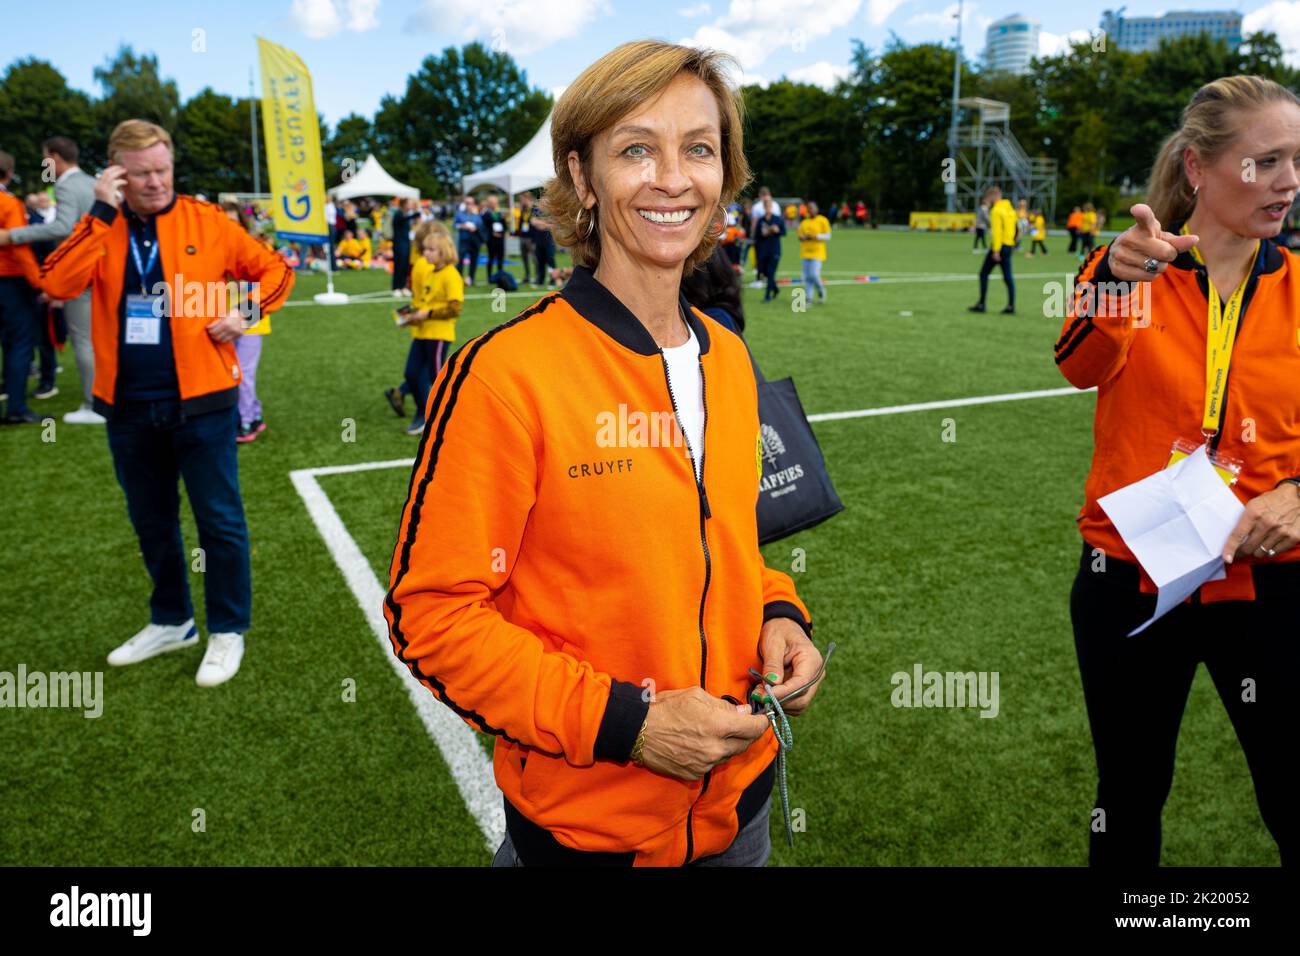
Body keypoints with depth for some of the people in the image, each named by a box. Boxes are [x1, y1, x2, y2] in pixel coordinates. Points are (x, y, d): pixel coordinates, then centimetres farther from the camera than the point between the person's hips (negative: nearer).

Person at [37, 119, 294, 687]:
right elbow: (56, 284, -14)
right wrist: (101, 214, -15)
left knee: (219, 520, 2)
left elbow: (275, 270, 7)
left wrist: (247, 313, -9)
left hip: (201, 401, -3)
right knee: (151, 522, 16)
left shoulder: (205, 221, -1)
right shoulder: (99, 228, 4)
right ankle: (171, 622, 34)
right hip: (128, 407, 3)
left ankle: (228, 630, 18)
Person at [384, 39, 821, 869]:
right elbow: (431, 613, -17)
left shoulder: (730, 360, 1)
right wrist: (621, 721, -22)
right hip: (584, 829, -5)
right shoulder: (506, 372, -20)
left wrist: (777, 614, -5)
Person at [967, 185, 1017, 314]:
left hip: (998, 246, -8)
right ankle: (1011, 306, 3)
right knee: (1007, 277, 7)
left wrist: (996, 250, -20)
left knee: (984, 273, 0)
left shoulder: (996, 210, -11)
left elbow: (997, 231, -18)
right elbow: (1014, 228, 17)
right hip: (1009, 246, 8)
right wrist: (1012, 247, 20)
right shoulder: (1010, 209, 14)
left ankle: (981, 304, -1)